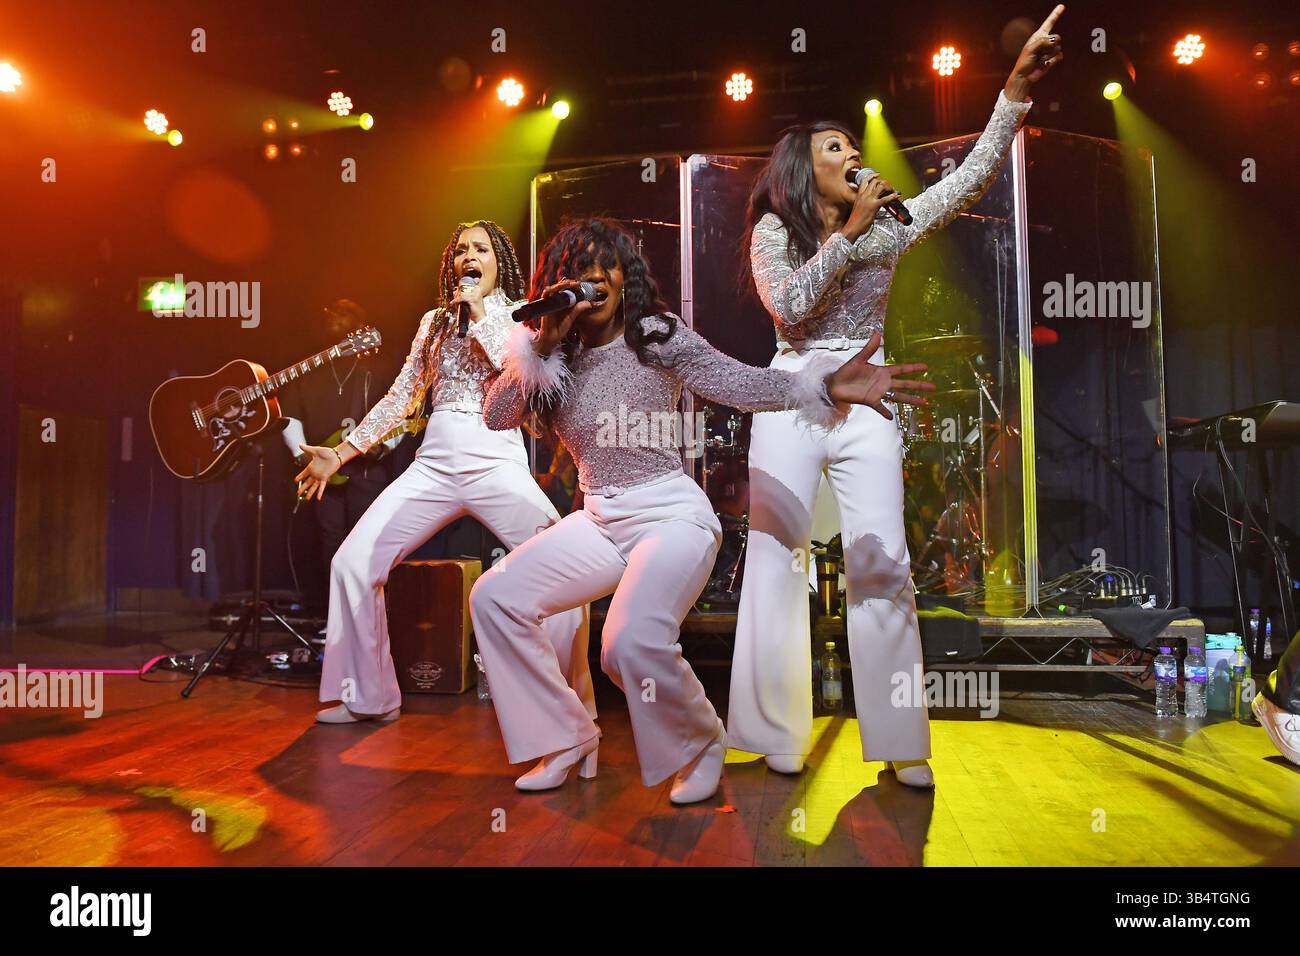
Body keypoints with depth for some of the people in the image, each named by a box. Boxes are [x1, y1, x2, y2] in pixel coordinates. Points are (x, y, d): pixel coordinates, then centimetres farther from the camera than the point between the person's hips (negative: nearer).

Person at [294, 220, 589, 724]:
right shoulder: (434, 320, 18)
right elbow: (401, 397, 17)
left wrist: (480, 314, -7)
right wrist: (340, 453, 13)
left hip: (498, 463, -3)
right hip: (433, 464, 4)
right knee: (352, 563, -5)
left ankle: (574, 701, -2)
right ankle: (367, 698, 11)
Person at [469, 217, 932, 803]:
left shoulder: (655, 335, -5)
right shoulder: (554, 358, 7)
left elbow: (737, 381, -16)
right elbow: (496, 418, -3)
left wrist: (822, 386, -33)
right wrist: (544, 341, -12)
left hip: (671, 513, -6)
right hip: (598, 520, 6)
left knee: (632, 643, -30)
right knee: (494, 596, -7)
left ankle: (701, 745, 2)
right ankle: (567, 740, 8)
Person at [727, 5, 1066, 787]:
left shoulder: (888, 226, 12)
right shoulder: (773, 231, 4)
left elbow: (974, 175, 7)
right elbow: (789, 307, -12)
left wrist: (1018, 86, -2)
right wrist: (847, 233, -10)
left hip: (865, 408, 2)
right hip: (791, 403, -2)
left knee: (884, 568, -3)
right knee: (777, 564, -2)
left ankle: (902, 745, 5)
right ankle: (779, 737, 10)